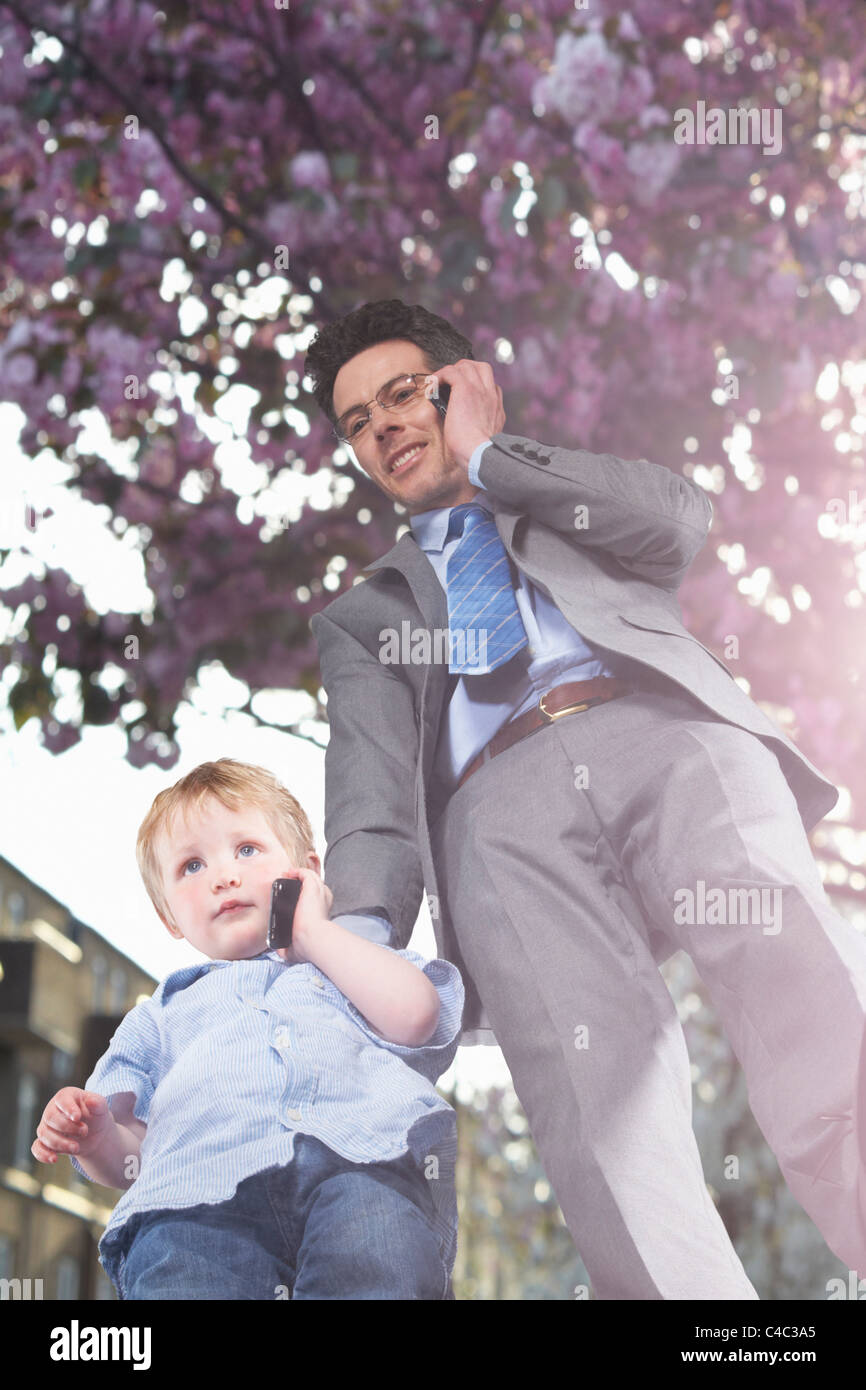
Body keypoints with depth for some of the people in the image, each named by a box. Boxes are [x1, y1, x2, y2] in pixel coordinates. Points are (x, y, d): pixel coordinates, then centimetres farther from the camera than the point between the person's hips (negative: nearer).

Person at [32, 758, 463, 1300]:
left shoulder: (352, 966, 35)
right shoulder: (160, 1016, 41)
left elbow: (413, 1016, 9)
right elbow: (129, 1157, 28)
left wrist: (314, 932, 20)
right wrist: (96, 1137, 3)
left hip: (364, 1157, -1)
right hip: (200, 1194, 1)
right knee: (174, 1264, -36)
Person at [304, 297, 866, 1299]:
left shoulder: (576, 499, 35)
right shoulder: (364, 613, 32)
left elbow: (677, 519, 10)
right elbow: (367, 777, 13)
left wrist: (489, 457, 20)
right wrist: (363, 931, -8)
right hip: (500, 811, 1)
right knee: (604, 1136, -26)